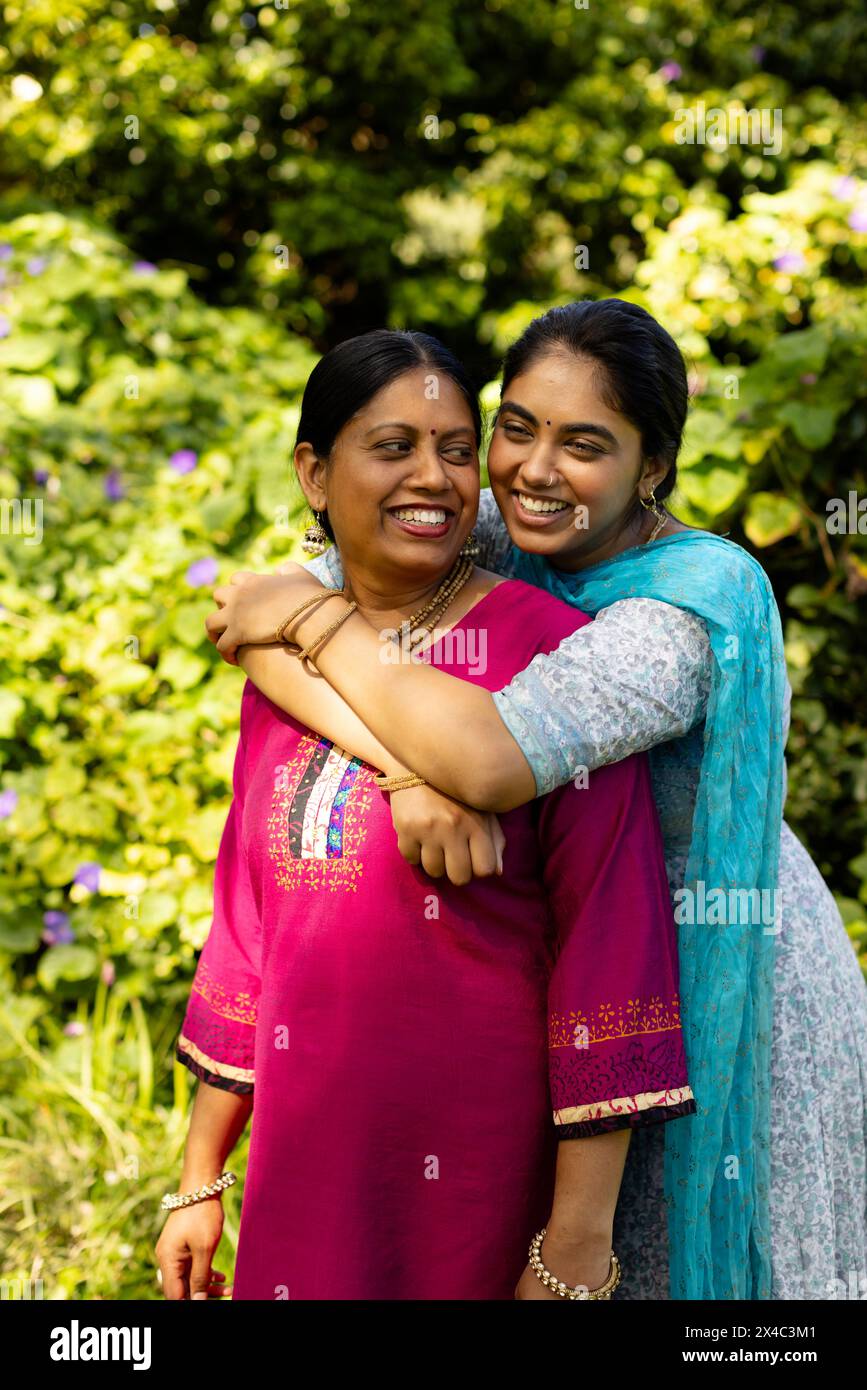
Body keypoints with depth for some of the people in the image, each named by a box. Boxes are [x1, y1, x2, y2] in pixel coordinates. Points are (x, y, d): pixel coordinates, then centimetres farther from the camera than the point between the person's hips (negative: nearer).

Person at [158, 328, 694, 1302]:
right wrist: (201, 1181, 15)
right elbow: (247, 924, 12)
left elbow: (610, 939, -15)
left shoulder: (548, 649, -12)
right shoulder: (282, 669, 6)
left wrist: (577, 1244, -17)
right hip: (302, 1177, 5)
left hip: (484, 1181, -5)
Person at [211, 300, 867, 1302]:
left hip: (723, 999, -6)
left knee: (697, 1258, 12)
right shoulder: (500, 539, -7)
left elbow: (492, 761, -43)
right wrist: (409, 771, -32)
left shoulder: (698, 601, -28)